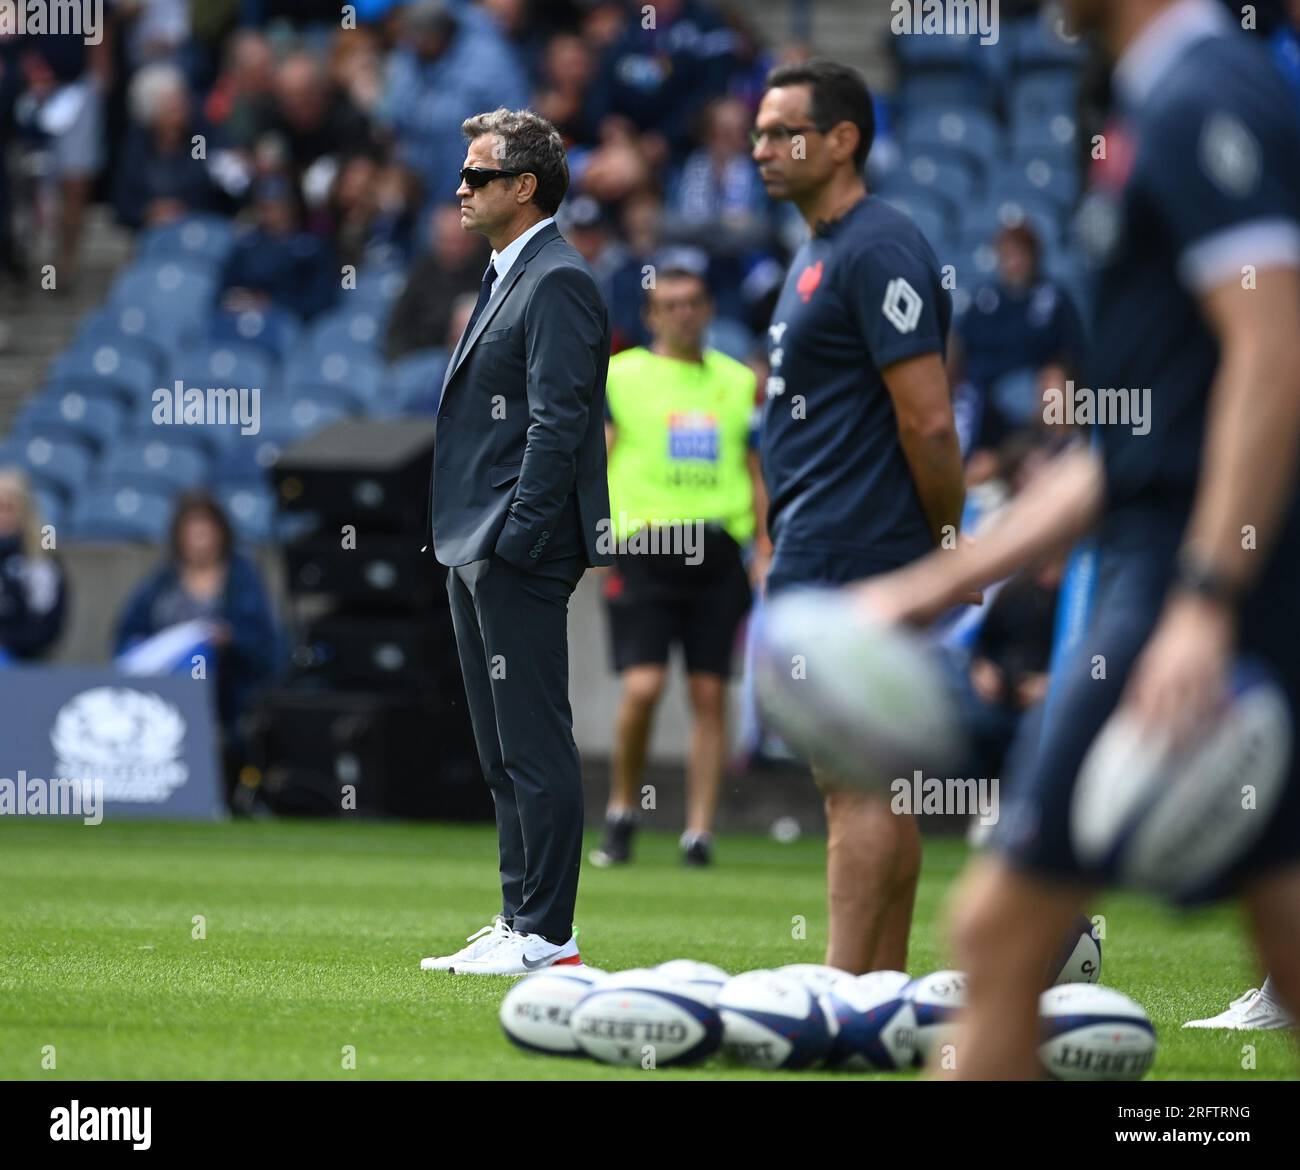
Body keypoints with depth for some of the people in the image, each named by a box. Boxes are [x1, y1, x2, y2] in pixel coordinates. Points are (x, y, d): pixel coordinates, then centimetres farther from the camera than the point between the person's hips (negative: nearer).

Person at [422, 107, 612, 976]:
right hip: (479, 553, 11)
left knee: (536, 749, -8)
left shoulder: (558, 283, -12)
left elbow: (558, 423, -18)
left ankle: (547, 937, -7)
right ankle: (519, 921, 19)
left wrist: (514, 542, -21)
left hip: (521, 555, -11)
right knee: (505, 752, 13)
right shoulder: (508, 277, 19)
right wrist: (470, 548, 17)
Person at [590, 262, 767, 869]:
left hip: (719, 553, 3)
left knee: (709, 693, -1)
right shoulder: (619, 376, 5)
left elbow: (756, 472, 18)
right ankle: (621, 813, 7)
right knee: (642, 686, -14)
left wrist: (765, 549, 9)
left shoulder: (738, 382, 14)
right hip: (645, 544, -3)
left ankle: (699, 831, 4)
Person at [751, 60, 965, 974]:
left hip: (848, 561, -10)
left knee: (858, 786, -10)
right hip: (820, 558, 10)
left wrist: (947, 548, -10)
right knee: (871, 786, 10)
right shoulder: (821, 251, 19)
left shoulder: (878, 250, -13)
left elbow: (928, 422, -18)